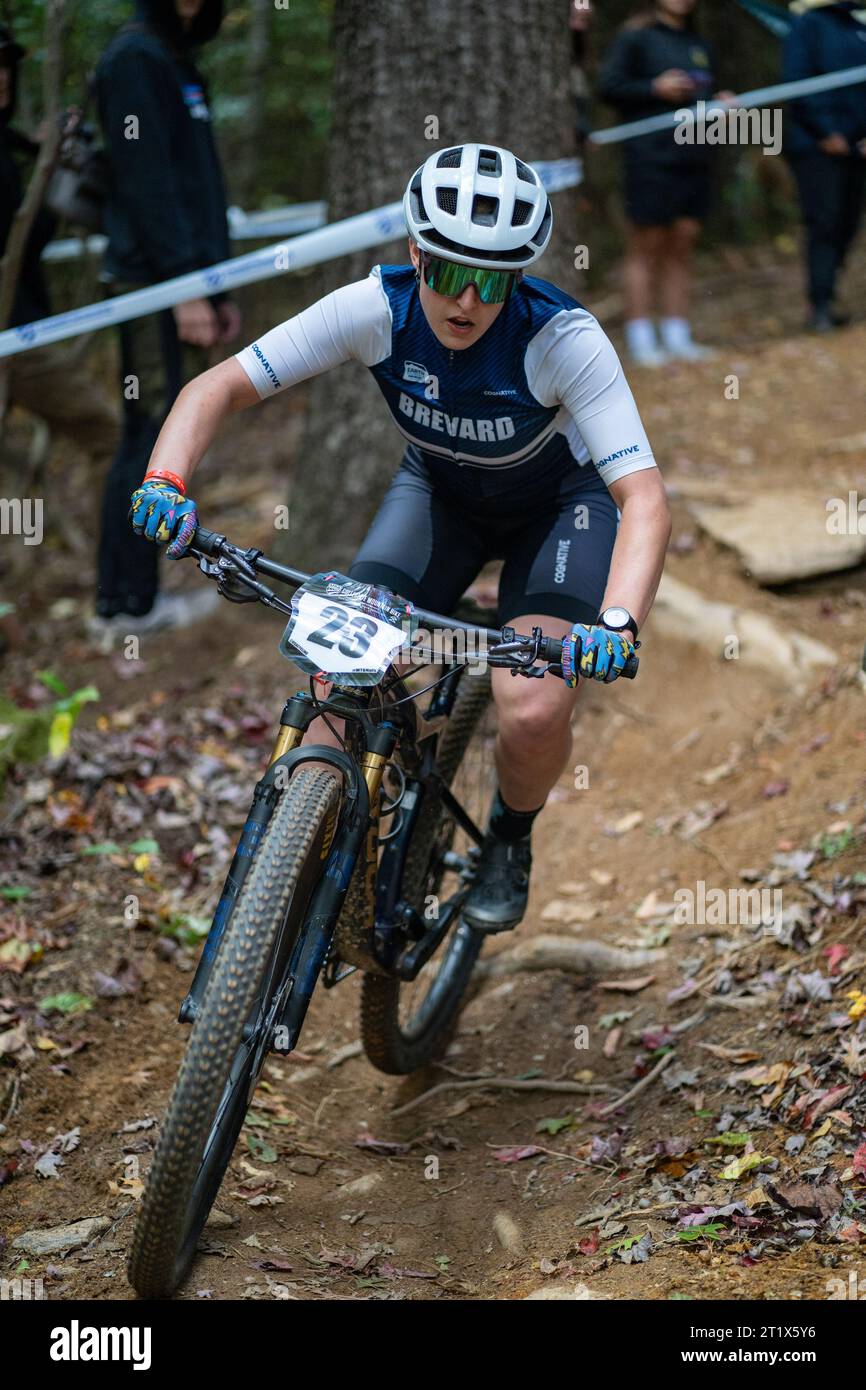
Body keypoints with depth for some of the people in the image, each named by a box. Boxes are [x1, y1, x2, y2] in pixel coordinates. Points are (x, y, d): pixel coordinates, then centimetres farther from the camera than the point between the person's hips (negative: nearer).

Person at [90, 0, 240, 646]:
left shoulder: (178, 63, 21)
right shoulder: (134, 58, -8)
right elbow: (145, 181, -16)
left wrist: (219, 288, 19)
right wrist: (185, 286, -20)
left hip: (185, 279, 9)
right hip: (155, 283, -9)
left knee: (161, 437, 9)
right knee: (153, 437, -7)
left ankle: (137, 594, 14)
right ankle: (125, 605, -2)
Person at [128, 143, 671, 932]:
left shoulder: (564, 338, -33)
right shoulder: (377, 308, -26)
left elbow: (644, 496, -39)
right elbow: (221, 386, -22)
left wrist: (618, 623, -55)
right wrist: (166, 482, -40)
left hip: (559, 502, -2)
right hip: (439, 491, 3)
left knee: (535, 712, -25)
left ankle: (510, 840, 10)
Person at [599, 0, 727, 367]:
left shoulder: (700, 46, 19)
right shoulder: (636, 37, -1)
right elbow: (609, 87, -6)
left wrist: (721, 104, 7)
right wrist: (655, 89, -15)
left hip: (693, 158, 6)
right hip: (651, 155, -6)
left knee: (682, 246, 7)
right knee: (647, 245, -3)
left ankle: (677, 336, 13)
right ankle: (640, 339, 1)